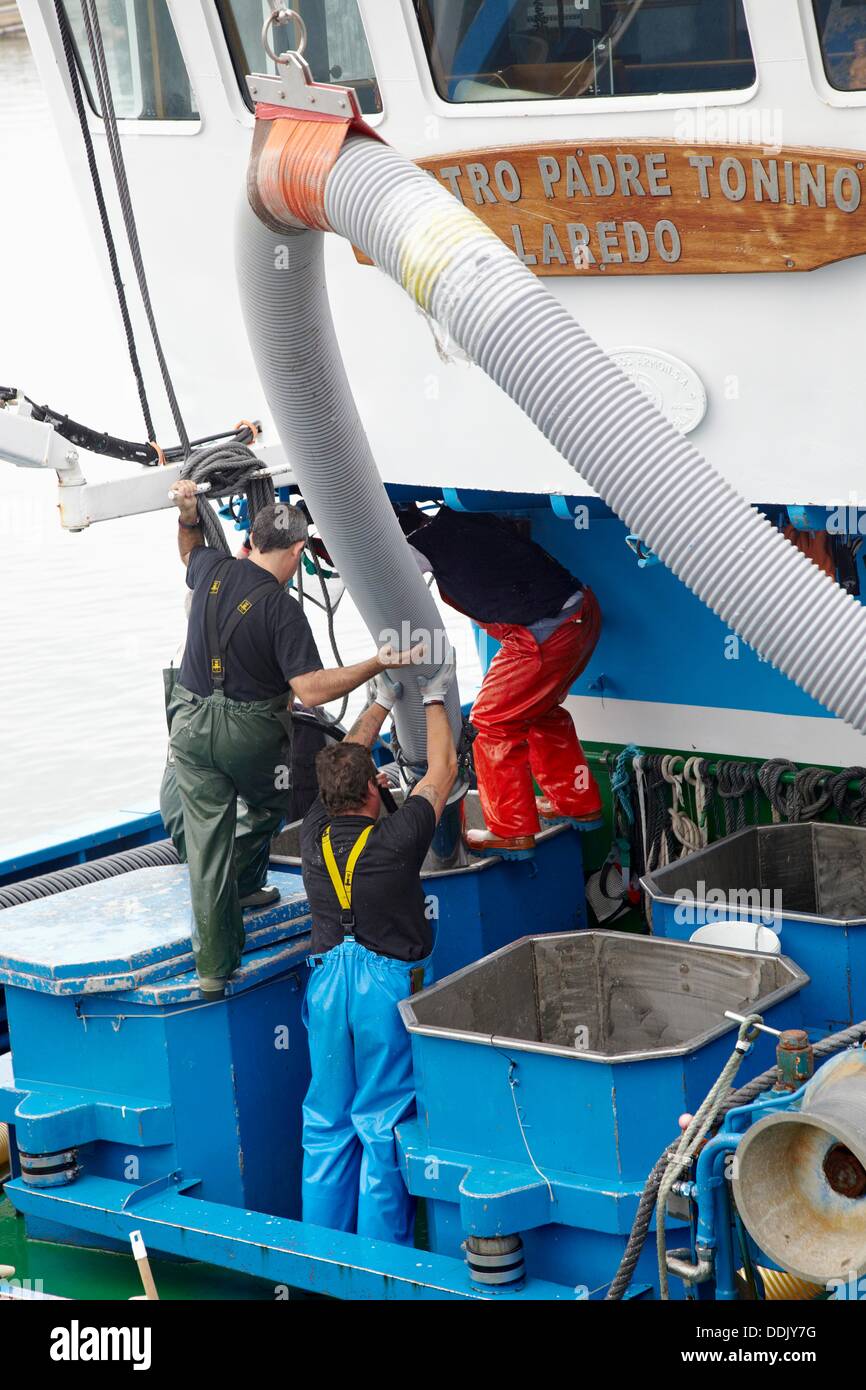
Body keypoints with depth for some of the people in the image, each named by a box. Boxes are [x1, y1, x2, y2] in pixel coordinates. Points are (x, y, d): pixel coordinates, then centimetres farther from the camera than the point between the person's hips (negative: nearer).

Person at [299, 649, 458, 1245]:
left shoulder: (315, 833, -2)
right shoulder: (396, 838, -14)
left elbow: (341, 763, 16)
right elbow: (442, 770, 1)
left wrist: (383, 701, 26)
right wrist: (434, 699, 15)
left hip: (327, 982, 5)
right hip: (387, 983, -4)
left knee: (327, 1121, 12)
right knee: (383, 1124, 1)